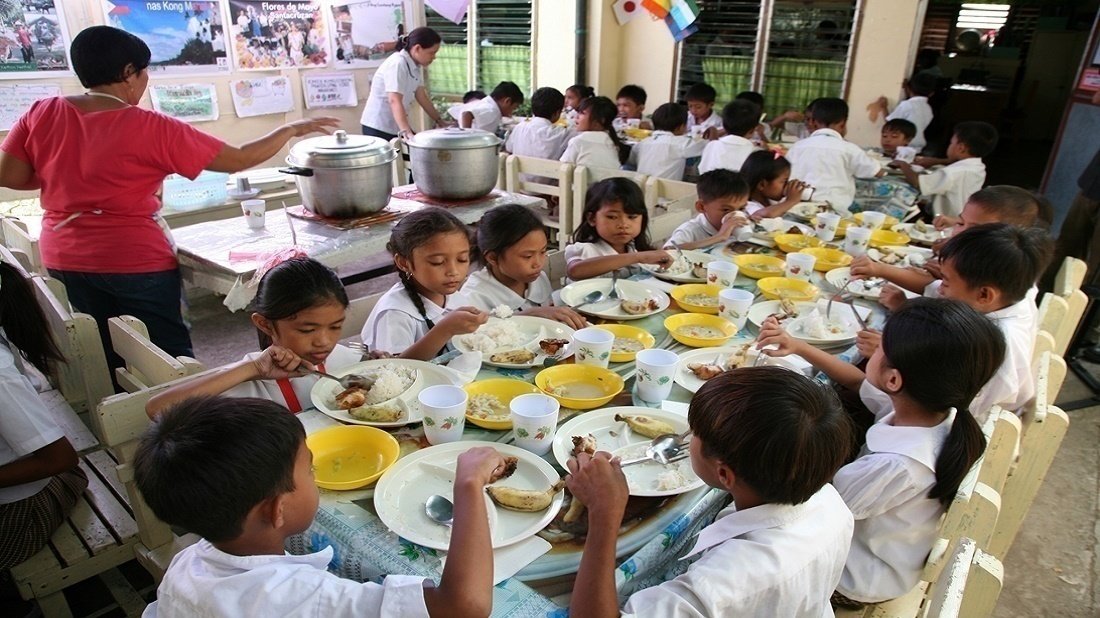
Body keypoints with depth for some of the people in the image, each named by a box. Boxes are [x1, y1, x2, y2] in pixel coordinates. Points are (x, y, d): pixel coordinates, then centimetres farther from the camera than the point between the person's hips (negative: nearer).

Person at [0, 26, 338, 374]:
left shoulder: (42, 114, -2)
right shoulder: (152, 128, -15)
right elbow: (239, 160, -12)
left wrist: (64, 177, 14)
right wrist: (292, 129, 0)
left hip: (62, 257, 6)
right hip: (135, 260, -5)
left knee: (110, 358, 20)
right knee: (169, 356, 8)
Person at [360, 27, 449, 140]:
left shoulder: (417, 65, 5)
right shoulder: (397, 64, -22)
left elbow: (421, 96, 12)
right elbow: (395, 101, -32)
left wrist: (439, 121, 12)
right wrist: (406, 132, -43)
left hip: (398, 126, 9)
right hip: (378, 126, -9)